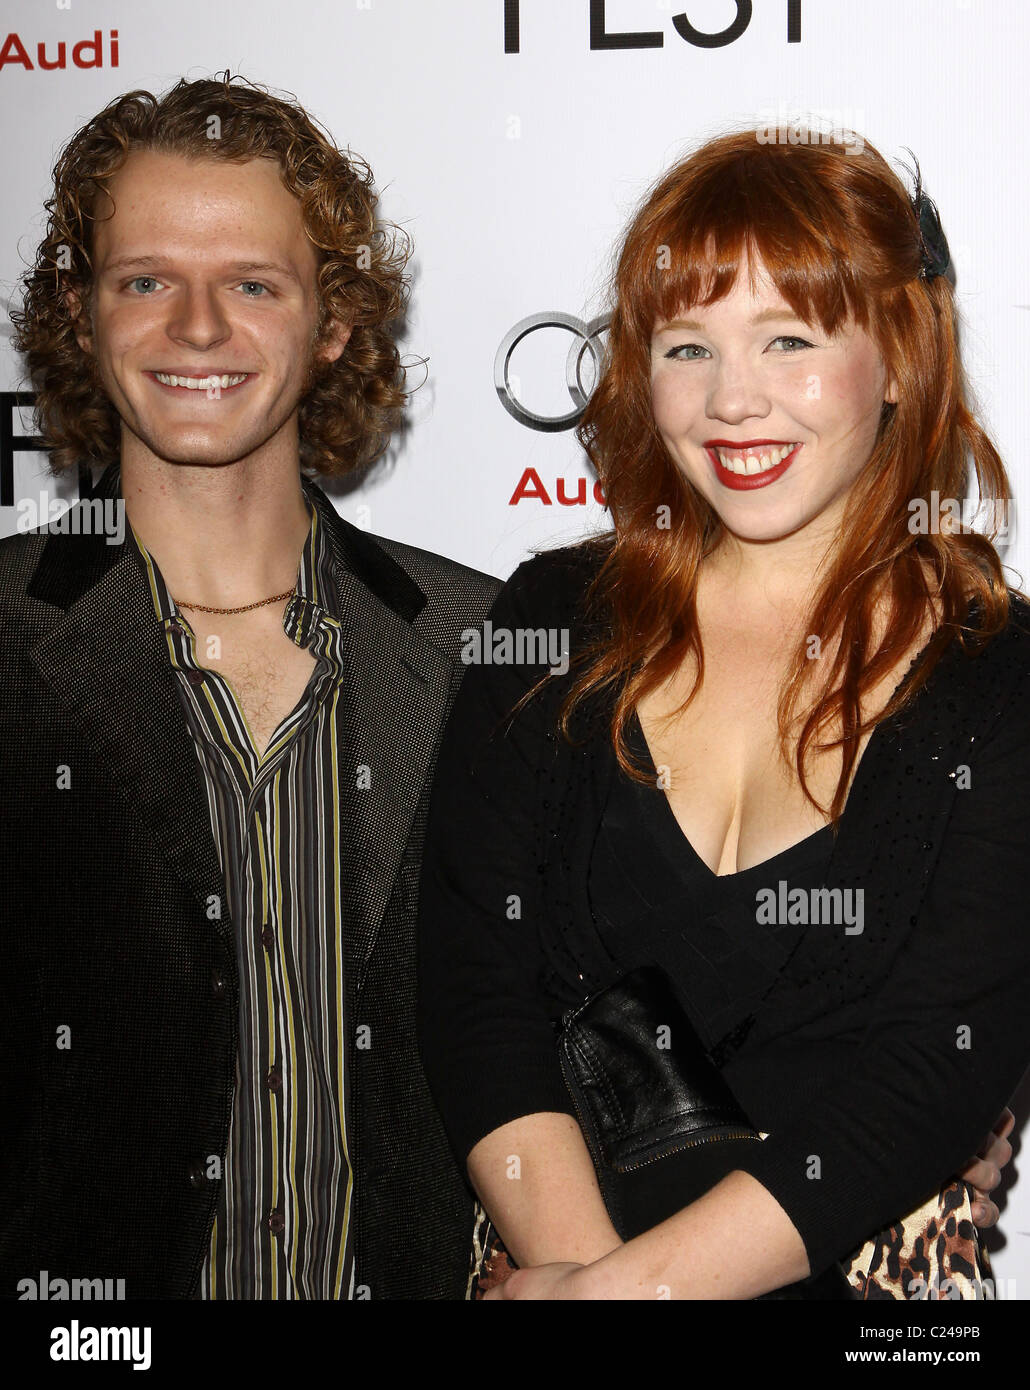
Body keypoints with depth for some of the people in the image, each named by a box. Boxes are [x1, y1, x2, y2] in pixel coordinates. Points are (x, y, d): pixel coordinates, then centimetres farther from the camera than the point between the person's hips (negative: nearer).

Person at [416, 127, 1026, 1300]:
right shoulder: (550, 620, 6)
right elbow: (471, 978, 0)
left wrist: (628, 1282, -16)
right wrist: (574, 1251, -14)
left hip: (852, 1265, -1)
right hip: (548, 1242, 1)